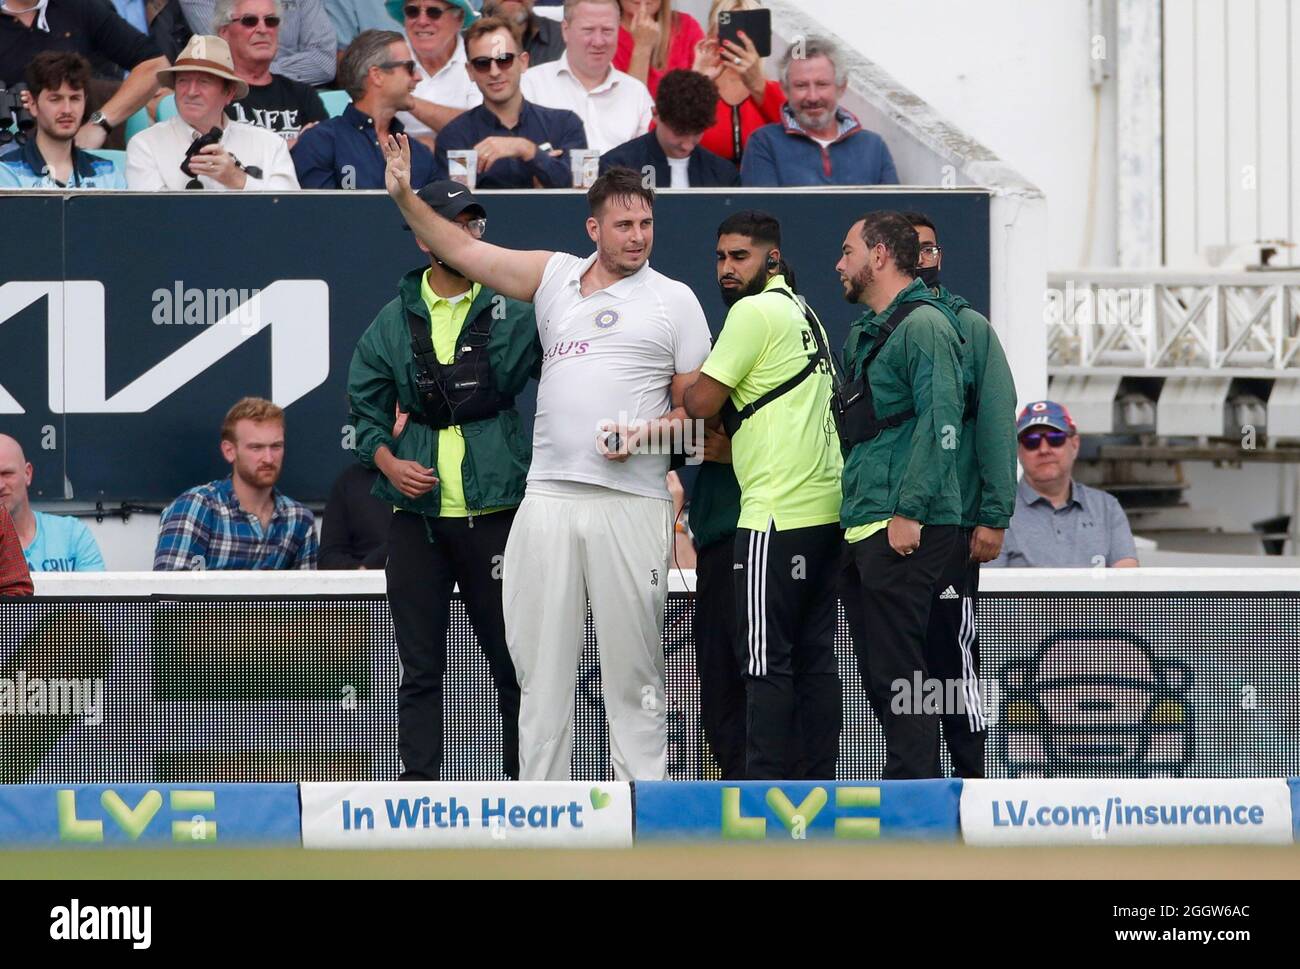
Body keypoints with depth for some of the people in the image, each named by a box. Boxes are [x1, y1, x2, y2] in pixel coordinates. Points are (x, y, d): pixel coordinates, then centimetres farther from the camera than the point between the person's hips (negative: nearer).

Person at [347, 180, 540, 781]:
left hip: (496, 511, -2)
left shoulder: (514, 310, 3)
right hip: (417, 515, 2)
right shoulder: (395, 320, 8)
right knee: (421, 666, 5)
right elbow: (366, 406, 14)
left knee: (513, 660, 1)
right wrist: (389, 462, -3)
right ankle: (418, 791, 8)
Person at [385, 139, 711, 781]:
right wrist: (405, 198, 5)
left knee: (631, 668, -3)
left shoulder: (676, 301, 7)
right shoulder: (555, 277, 15)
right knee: (539, 660, 3)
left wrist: (649, 432, -11)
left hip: (630, 504, -3)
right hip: (549, 496, 3)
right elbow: (462, 251, 17)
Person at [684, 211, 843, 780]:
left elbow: (702, 403, -11)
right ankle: (816, 789, 11)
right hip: (825, 509, 9)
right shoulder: (800, 311, 19)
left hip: (777, 514, -9)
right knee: (814, 657, 9)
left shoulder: (754, 312, -9)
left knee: (767, 663, -7)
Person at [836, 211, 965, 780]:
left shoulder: (923, 324, -9)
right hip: (865, 526, 10)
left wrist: (908, 511, -23)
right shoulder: (862, 333, 21)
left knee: (897, 670, -10)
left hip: (903, 528, -10)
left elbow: (941, 422, -18)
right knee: (880, 674, 11)